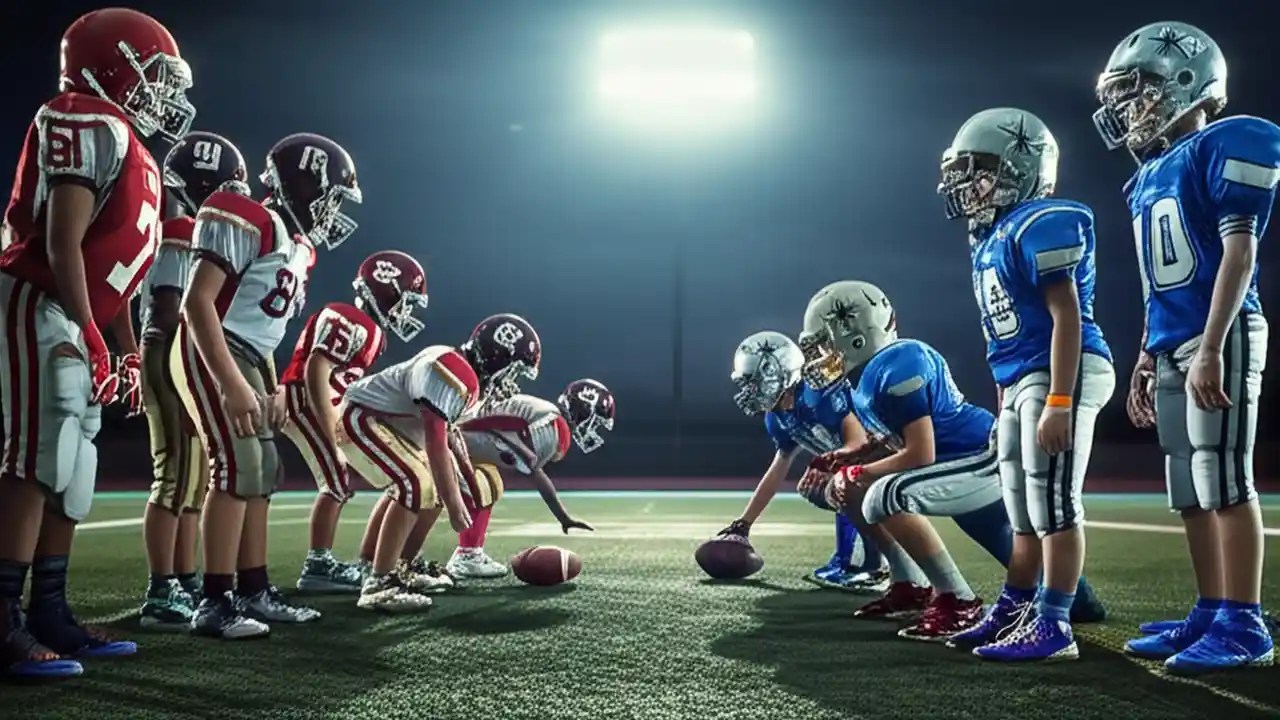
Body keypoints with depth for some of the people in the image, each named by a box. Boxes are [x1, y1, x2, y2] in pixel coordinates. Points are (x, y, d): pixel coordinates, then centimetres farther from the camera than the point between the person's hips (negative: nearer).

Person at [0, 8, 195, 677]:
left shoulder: (124, 145, 19)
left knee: (71, 470, 9)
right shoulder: (93, 127, -11)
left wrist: (128, 348, 19)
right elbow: (62, 243, -18)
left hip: (72, 320, 10)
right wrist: (89, 335, -19)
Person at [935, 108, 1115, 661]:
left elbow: (1066, 317, -18)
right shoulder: (991, 238, 16)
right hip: (1021, 383, 10)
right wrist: (1006, 409, 21)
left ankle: (1053, 628, 0)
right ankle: (1012, 612, 26)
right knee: (1024, 511, 16)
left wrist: (1058, 402, -23)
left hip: (1061, 376, -10)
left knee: (1055, 504, -6)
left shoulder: (1039, 225, -13)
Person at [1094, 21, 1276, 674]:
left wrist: (1210, 349, -20)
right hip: (1172, 349, 8)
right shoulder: (1150, 177, 18)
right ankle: (1210, 614, 16)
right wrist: (1146, 361, 21)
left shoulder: (1223, 148, -7)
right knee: (1190, 490, 9)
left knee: (1224, 480, -8)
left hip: (1220, 339, -8)